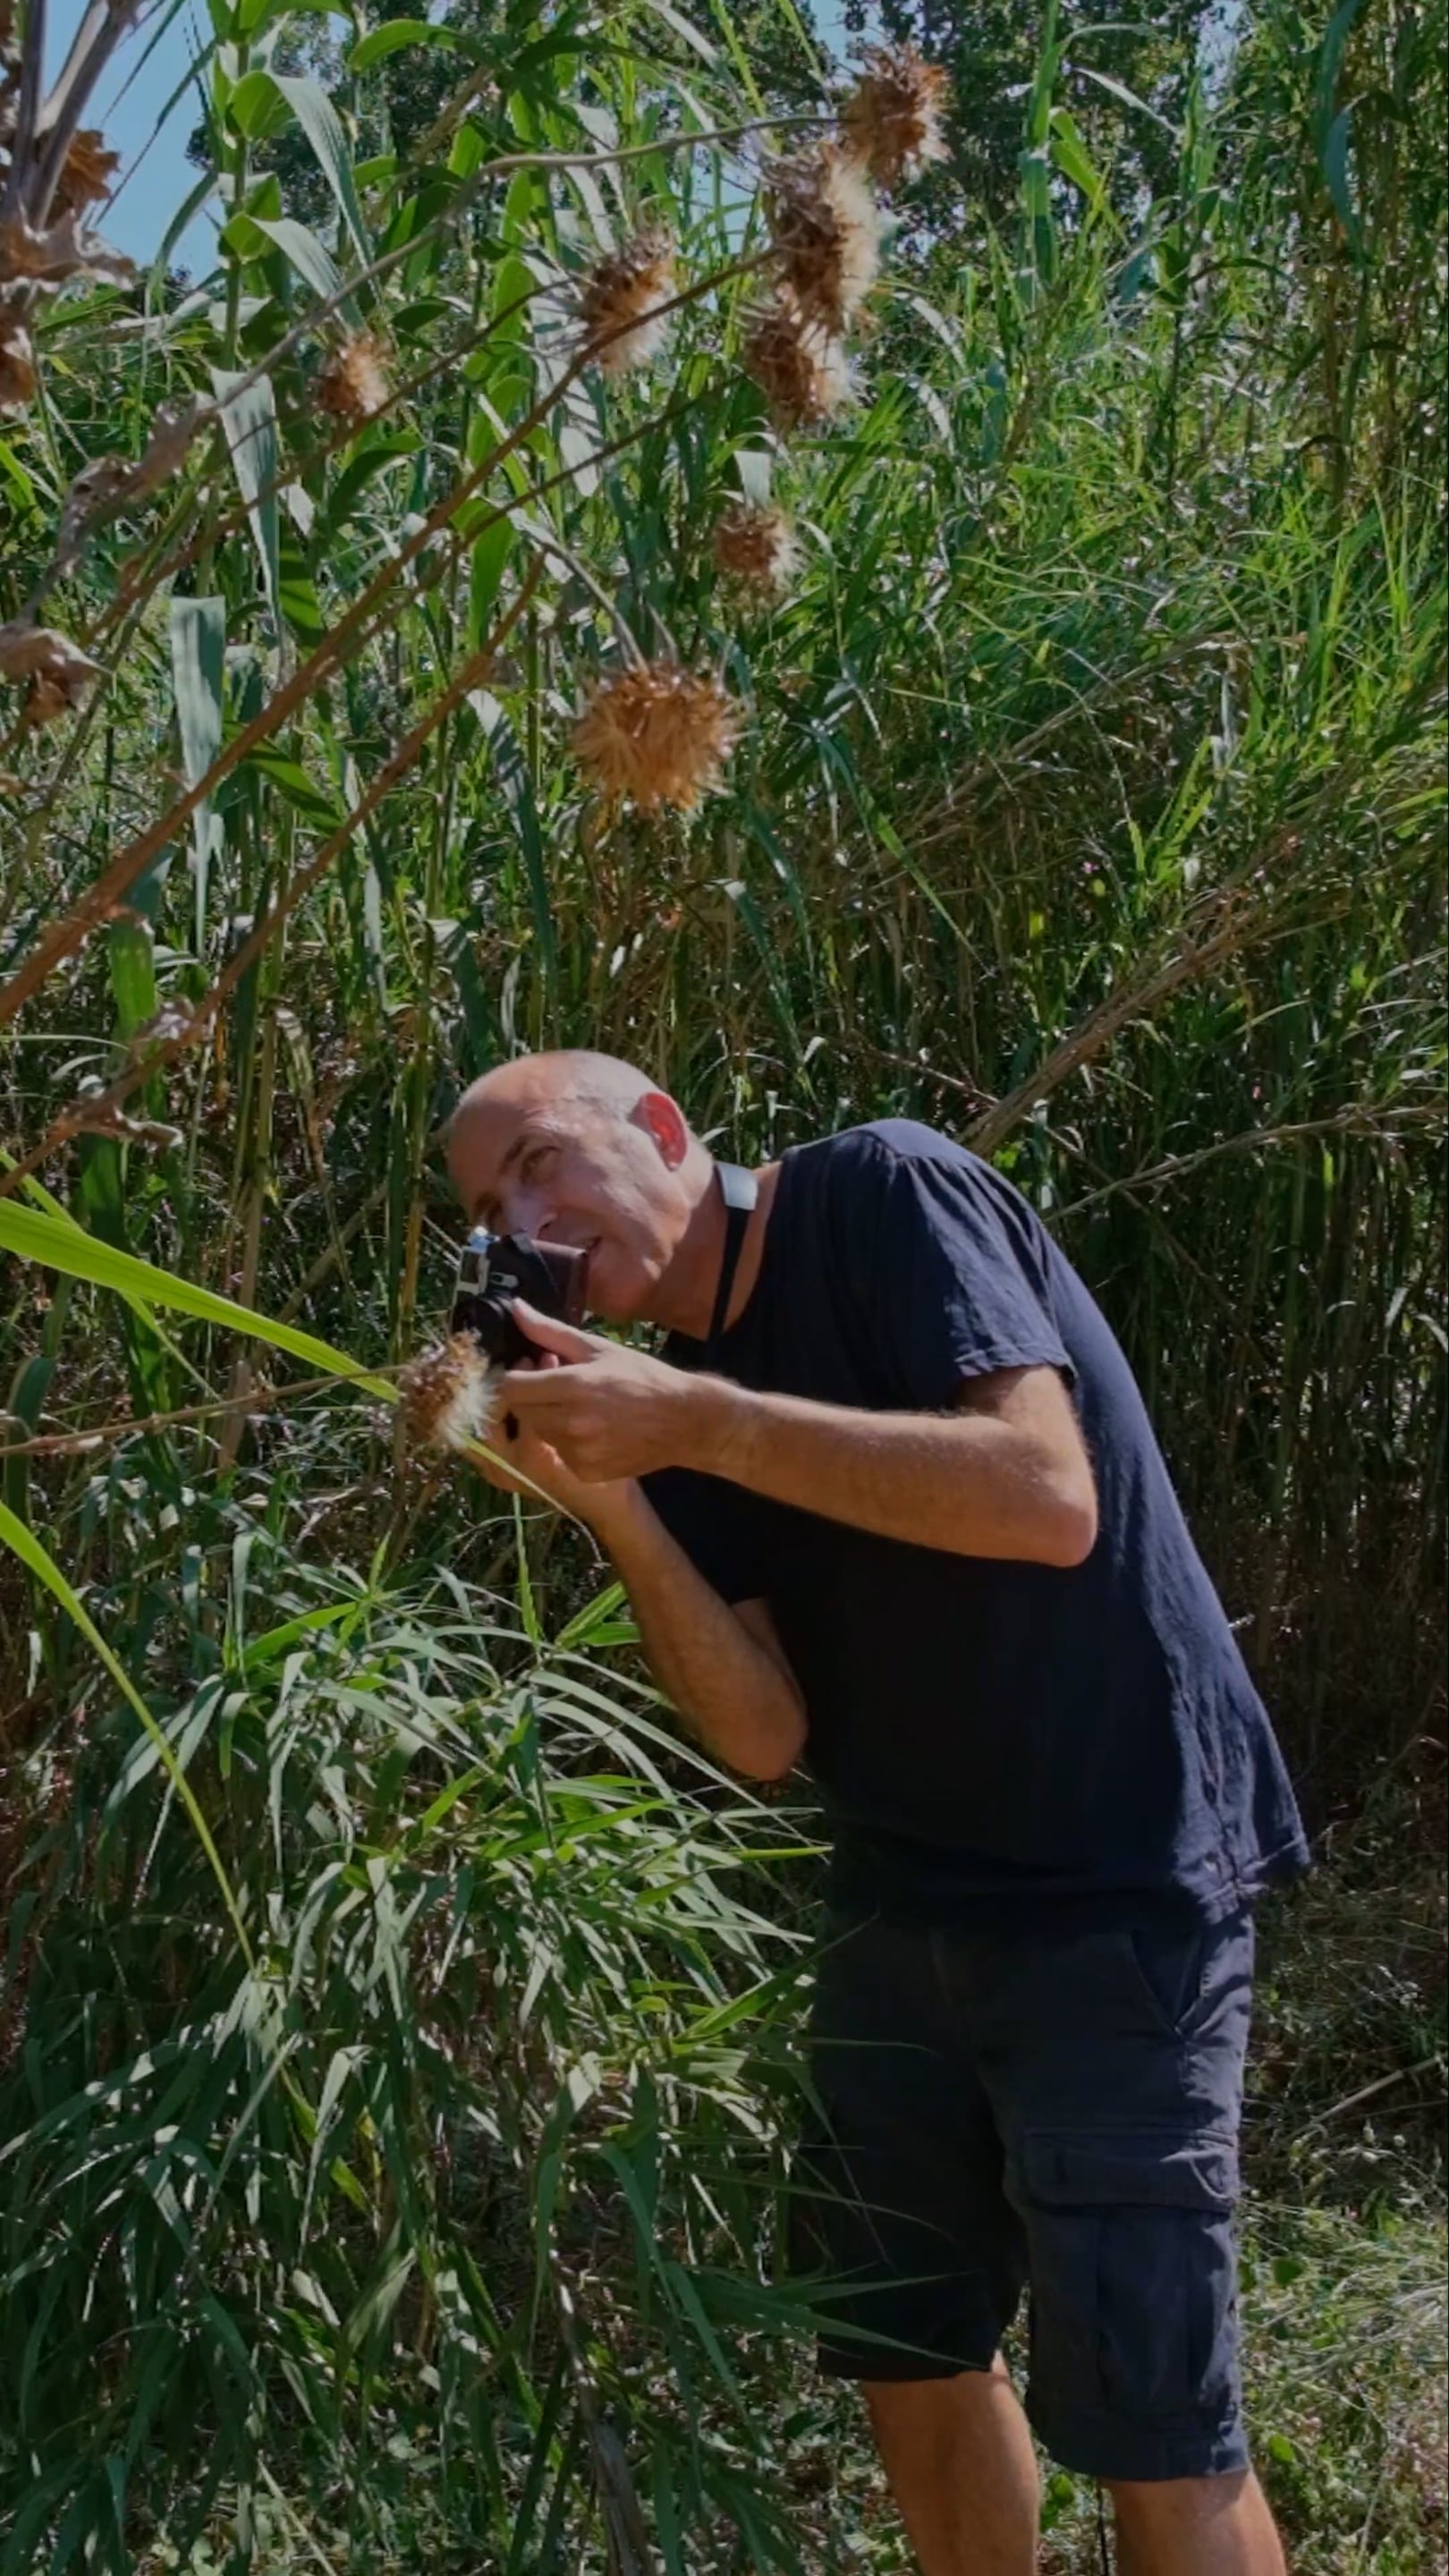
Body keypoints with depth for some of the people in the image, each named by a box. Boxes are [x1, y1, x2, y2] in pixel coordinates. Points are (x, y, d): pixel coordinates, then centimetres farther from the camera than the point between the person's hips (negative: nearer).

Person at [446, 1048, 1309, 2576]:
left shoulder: (882, 1195, -13)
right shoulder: (672, 1389, 5)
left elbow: (1047, 1498, -28)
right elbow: (766, 1737, -5)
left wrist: (693, 1425, -28)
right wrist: (606, 1500, -19)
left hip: (1112, 1889, -7)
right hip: (899, 1895, 8)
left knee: (1147, 2421, -5)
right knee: (903, 2351, 18)